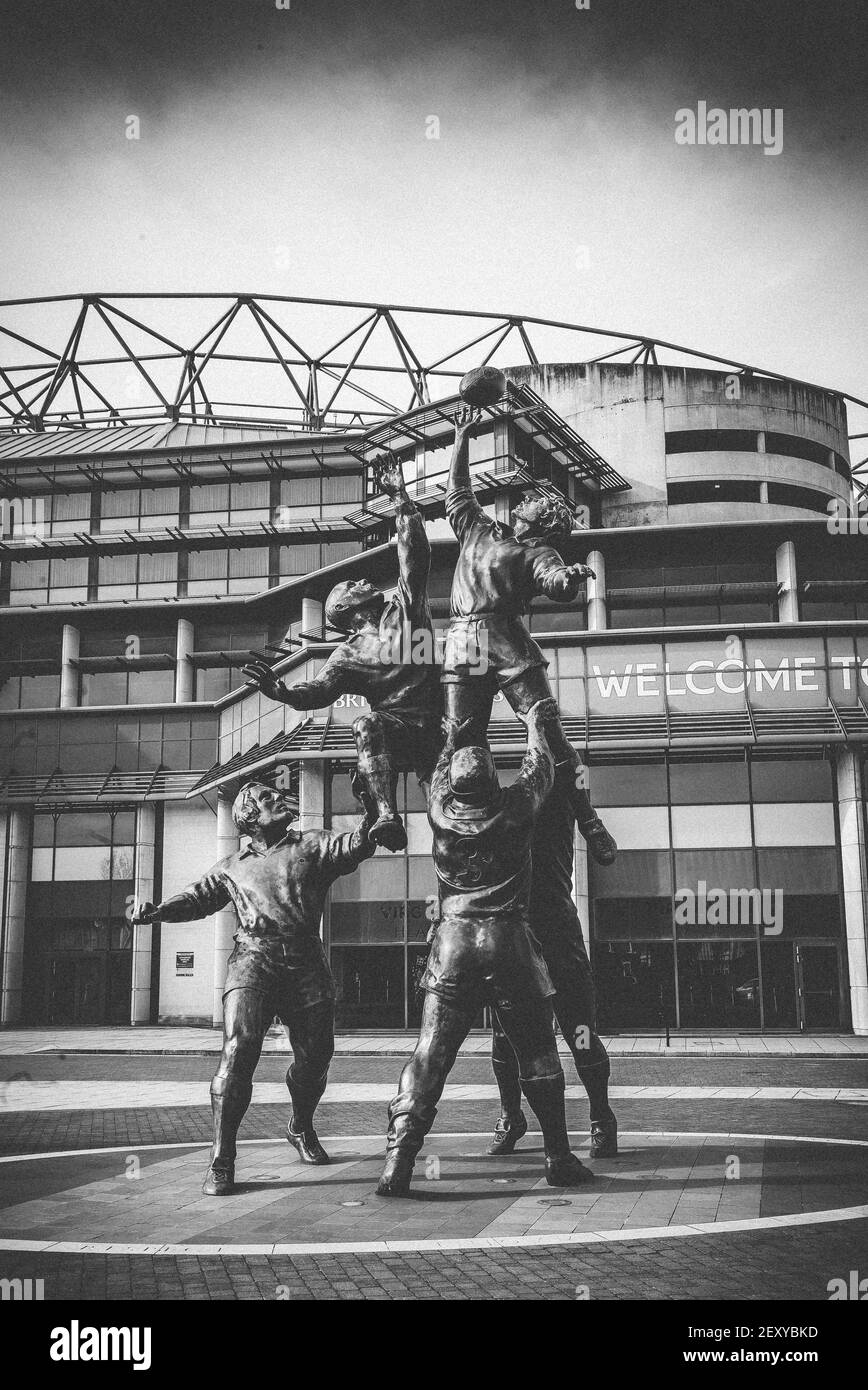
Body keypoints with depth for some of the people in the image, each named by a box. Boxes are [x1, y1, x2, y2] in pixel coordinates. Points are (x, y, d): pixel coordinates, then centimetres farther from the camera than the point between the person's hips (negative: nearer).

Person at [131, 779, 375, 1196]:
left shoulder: (312, 845, 15)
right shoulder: (233, 867, 19)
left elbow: (354, 847, 0)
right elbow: (197, 897, 12)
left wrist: (370, 813, -18)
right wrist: (157, 911, -6)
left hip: (306, 963, 2)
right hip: (254, 959, -1)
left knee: (315, 1056, 8)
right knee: (238, 1050, -19)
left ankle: (301, 1128, 39)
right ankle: (221, 1161, -13)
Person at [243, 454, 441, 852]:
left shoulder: (405, 609, 18)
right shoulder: (348, 653, 14)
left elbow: (414, 554, 12)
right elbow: (318, 692, 1)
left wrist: (401, 498, 8)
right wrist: (280, 691, -19)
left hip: (434, 729, 3)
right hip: (394, 727, -3)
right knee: (367, 727, -36)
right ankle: (387, 817, -47)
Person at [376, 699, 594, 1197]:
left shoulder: (442, 812, 4)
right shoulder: (513, 808, -2)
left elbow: (439, 778, 28)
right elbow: (540, 769, 18)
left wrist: (451, 742, 46)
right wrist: (535, 727, 36)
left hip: (454, 942, 2)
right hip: (510, 941, -2)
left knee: (430, 1055, 1)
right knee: (538, 1054, 10)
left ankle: (397, 1166, -5)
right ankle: (560, 1160, 18)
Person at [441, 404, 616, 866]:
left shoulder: (537, 553, 10)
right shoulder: (478, 529, 27)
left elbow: (554, 582, -10)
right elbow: (457, 489, 38)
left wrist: (570, 579, -34)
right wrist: (462, 438, 39)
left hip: (509, 642, -4)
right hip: (462, 646, 4)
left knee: (550, 733, -9)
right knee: (462, 744, -3)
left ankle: (588, 822, -3)